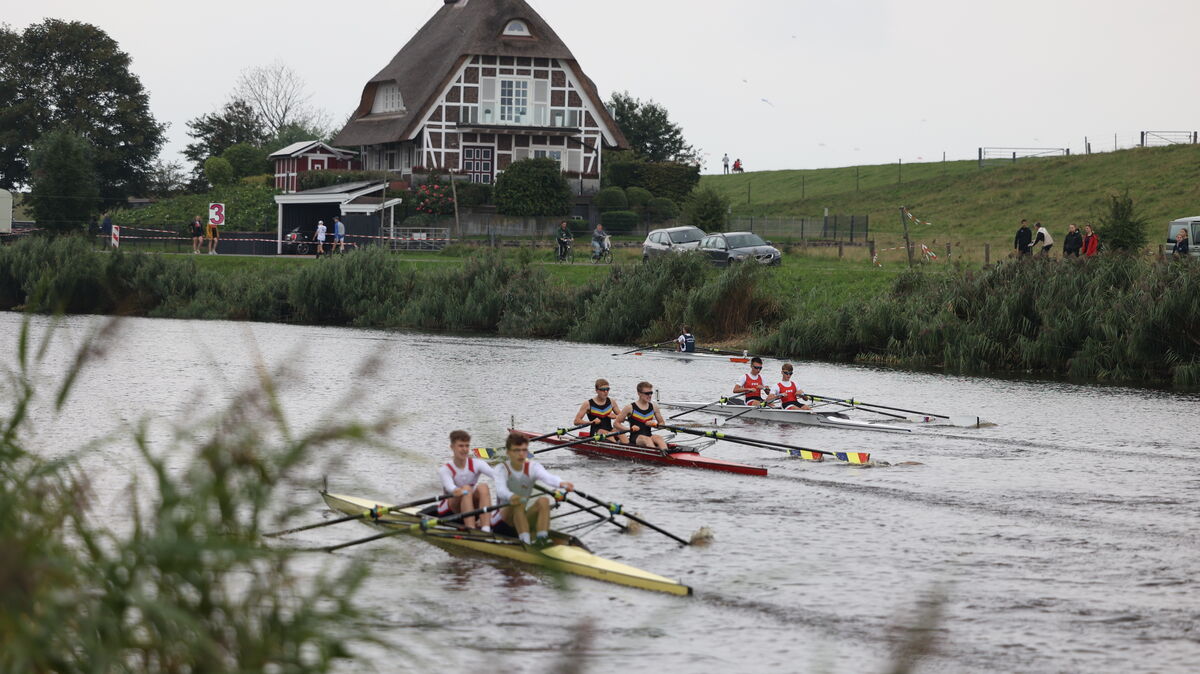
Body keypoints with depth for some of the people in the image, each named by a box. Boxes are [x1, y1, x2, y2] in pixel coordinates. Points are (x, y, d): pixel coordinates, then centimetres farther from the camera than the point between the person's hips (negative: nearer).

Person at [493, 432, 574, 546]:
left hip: (525, 518, 3)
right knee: (517, 503, -33)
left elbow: (547, 477, -24)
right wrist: (510, 497, -54)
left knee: (544, 500, -23)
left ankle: (542, 538, -36)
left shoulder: (533, 467, 0)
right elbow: (500, 489, -28)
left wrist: (561, 483, -49)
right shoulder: (501, 469, -6)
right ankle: (525, 541, -46)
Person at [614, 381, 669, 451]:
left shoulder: (654, 407, 13)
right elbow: (616, 423, 5)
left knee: (659, 438, -31)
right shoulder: (630, 408, 2)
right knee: (646, 439, -36)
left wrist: (655, 425, 0)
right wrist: (630, 429, -11)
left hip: (649, 436, 3)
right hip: (635, 439, -3)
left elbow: (662, 423, 23)